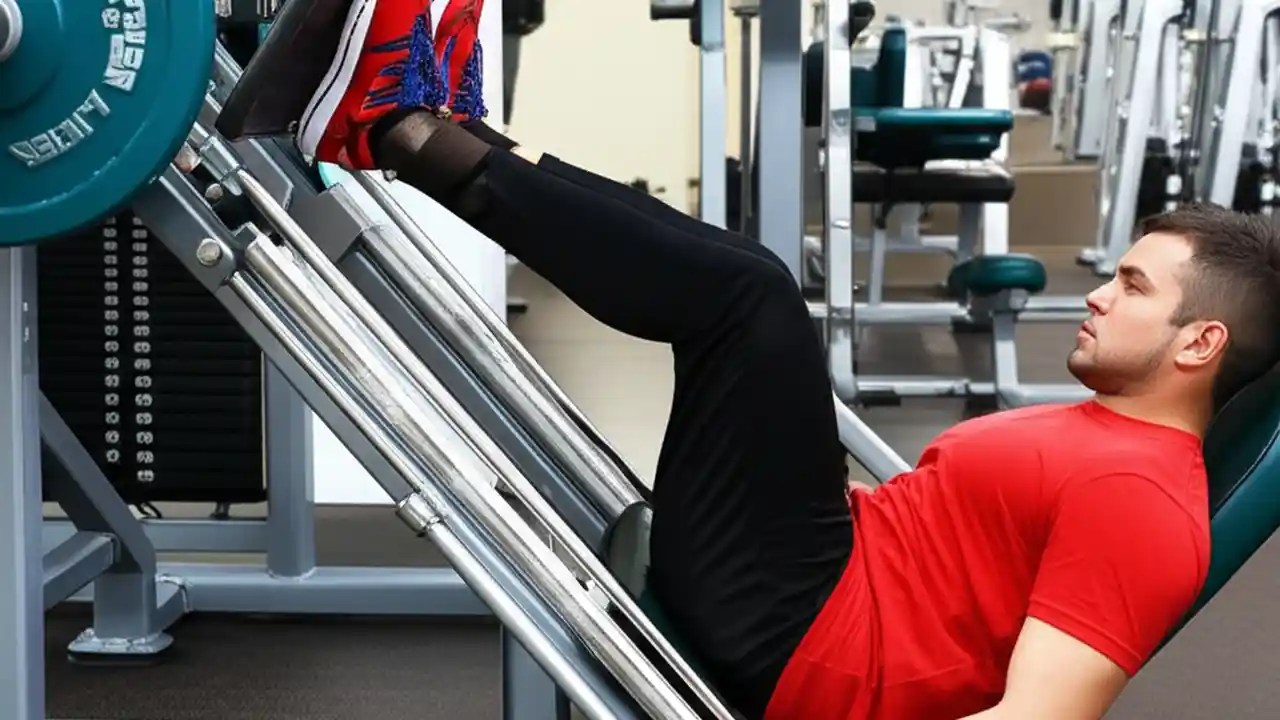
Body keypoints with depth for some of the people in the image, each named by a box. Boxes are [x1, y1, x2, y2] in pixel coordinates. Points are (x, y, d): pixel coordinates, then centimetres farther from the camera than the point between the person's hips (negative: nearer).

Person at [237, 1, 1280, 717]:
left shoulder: (1135, 499, -15)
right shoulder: (1116, 442, 17)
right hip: (832, 598, 10)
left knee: (745, 296, -22)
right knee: (740, 299, 16)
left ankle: (397, 125, -13)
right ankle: (447, 132, 5)